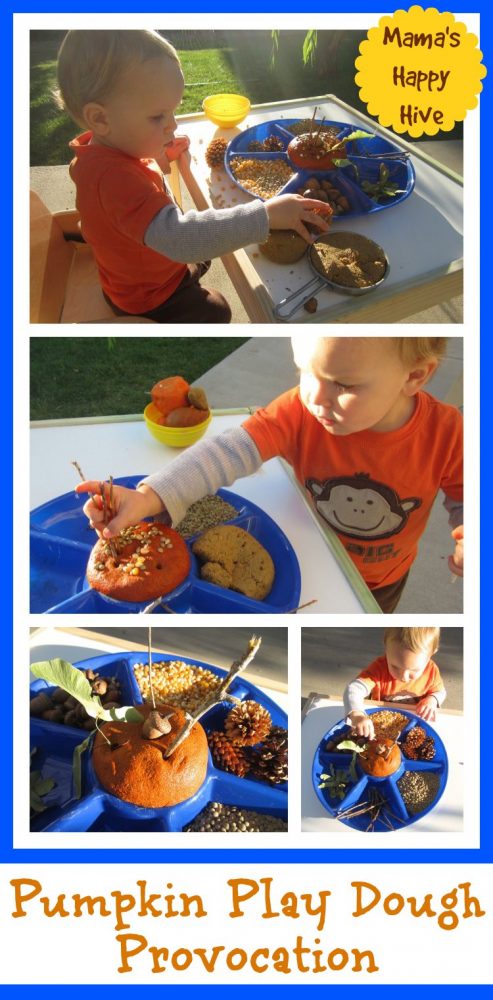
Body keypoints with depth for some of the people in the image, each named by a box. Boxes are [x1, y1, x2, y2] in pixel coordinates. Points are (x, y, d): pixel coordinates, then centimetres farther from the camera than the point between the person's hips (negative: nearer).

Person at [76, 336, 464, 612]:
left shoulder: (445, 432, -30)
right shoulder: (298, 411, -32)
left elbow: (464, 500, -14)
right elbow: (226, 454, -44)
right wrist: (148, 498, -57)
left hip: (382, 581, 1)